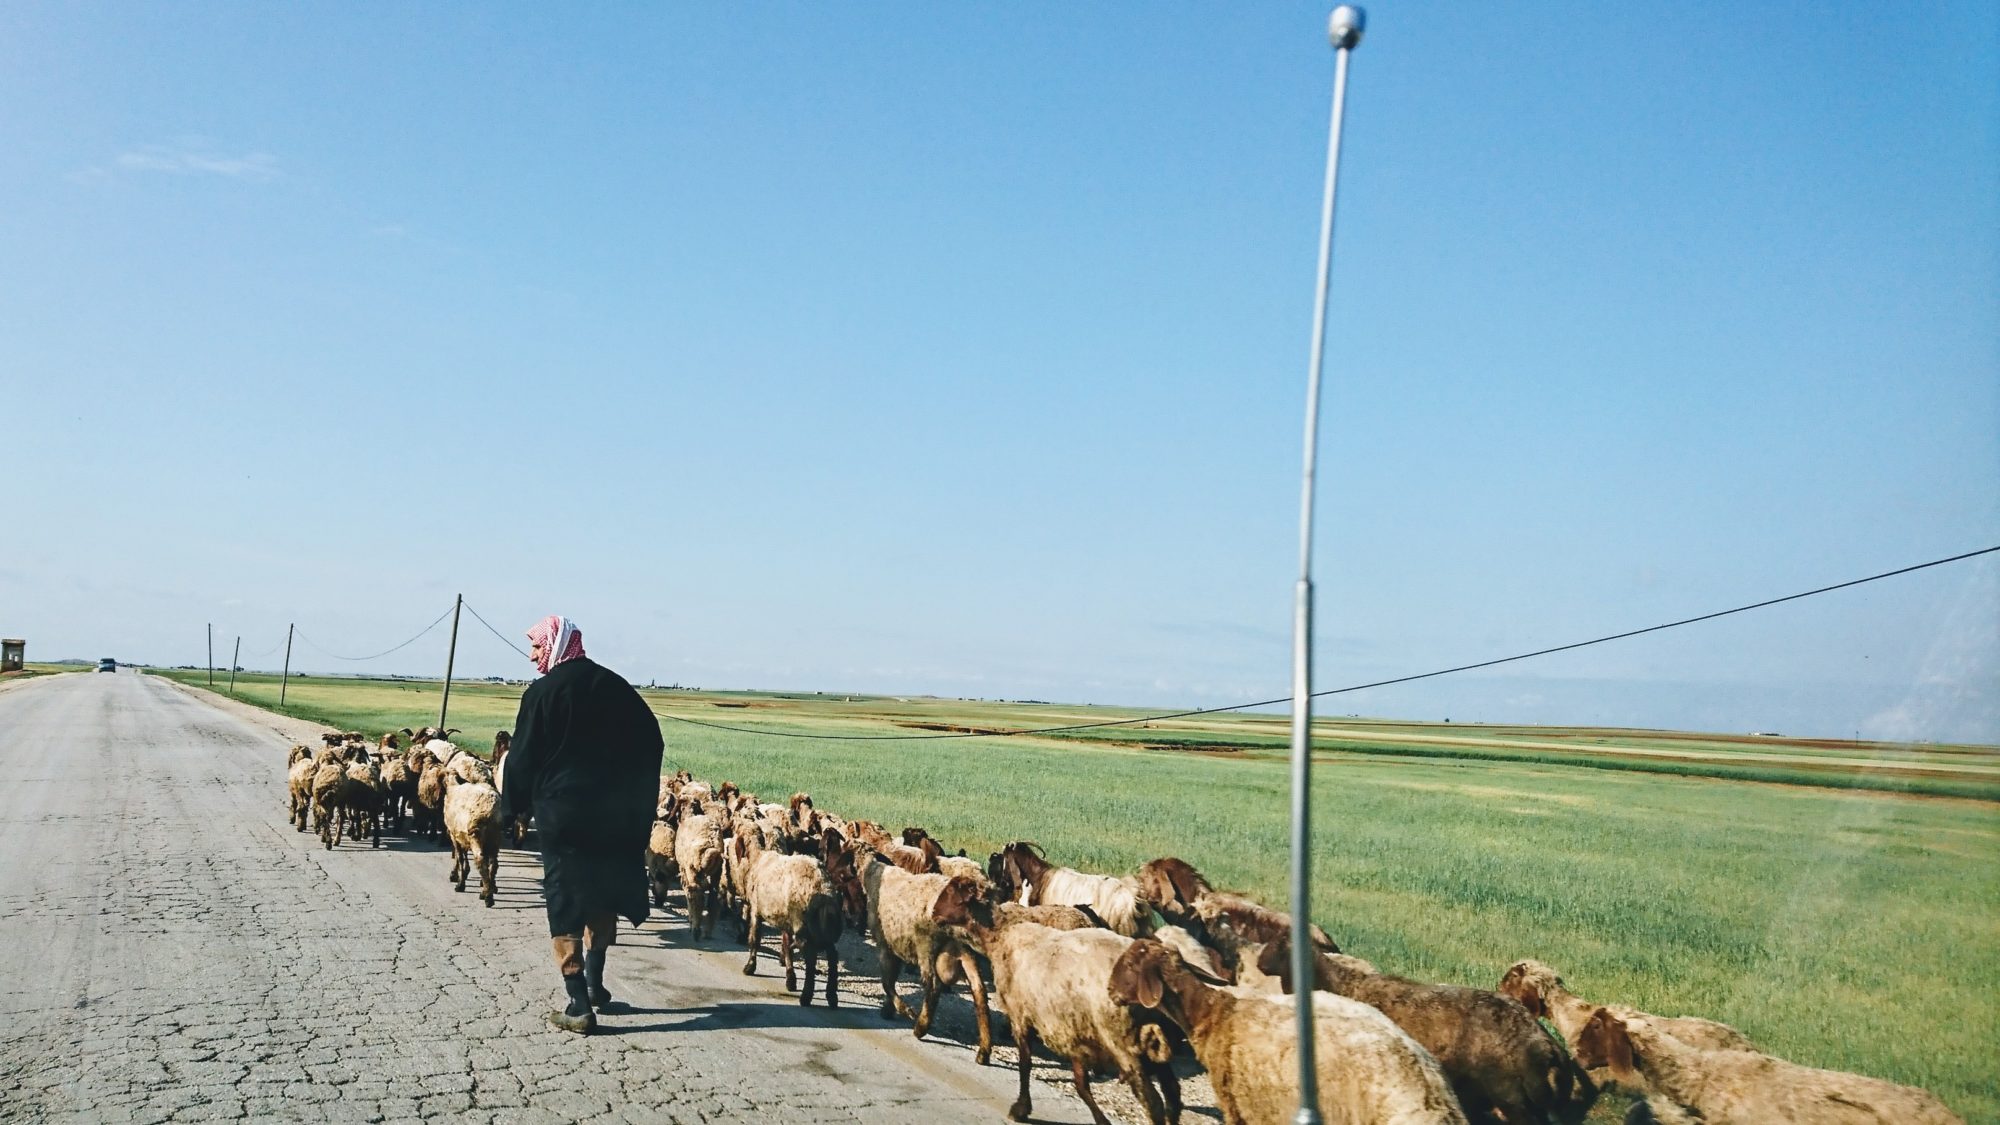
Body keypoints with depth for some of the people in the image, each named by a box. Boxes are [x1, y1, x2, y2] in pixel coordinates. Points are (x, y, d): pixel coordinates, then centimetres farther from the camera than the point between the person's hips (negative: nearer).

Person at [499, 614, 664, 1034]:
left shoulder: (543, 692, -8)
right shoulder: (615, 686, 6)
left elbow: (523, 758, -7)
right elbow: (650, 740, 7)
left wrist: (512, 808, 6)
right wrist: (639, 804, 13)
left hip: (562, 812, -4)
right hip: (615, 814, 5)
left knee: (566, 905, 1)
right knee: (603, 895, 22)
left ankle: (580, 1007, 0)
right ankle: (594, 980, 27)